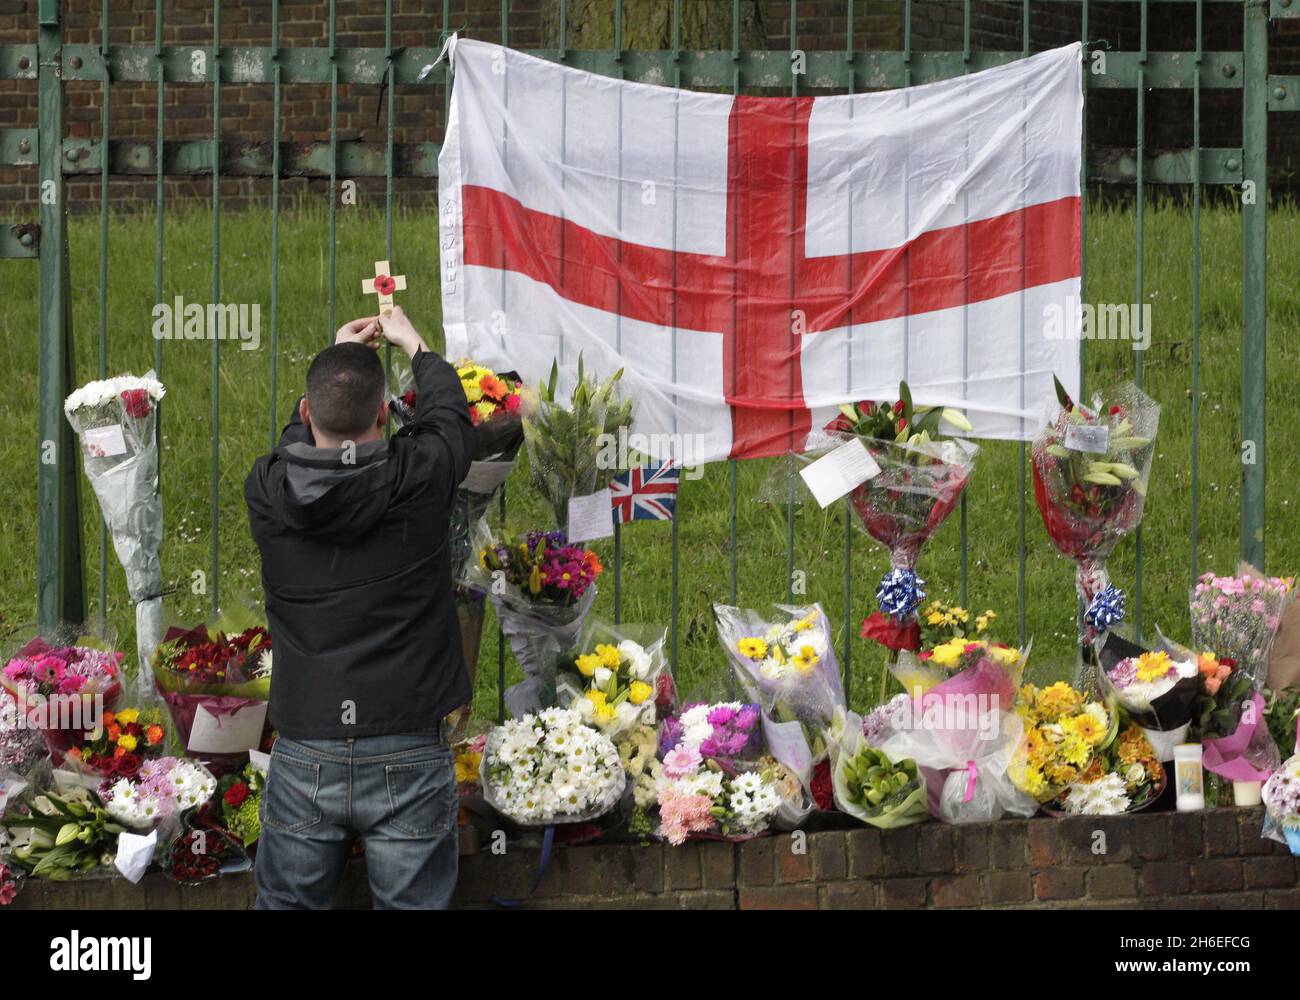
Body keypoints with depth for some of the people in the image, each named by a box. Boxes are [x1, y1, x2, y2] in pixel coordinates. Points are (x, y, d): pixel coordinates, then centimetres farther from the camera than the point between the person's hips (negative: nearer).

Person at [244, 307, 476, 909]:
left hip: (302, 761, 2)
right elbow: (448, 409, 12)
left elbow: (300, 436, 20)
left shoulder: (267, 492, -5)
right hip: (408, 758, -2)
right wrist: (412, 342, 30)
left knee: (288, 905, 13)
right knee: (412, 905, 5)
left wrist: (338, 358, 34)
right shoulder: (418, 477, -11)